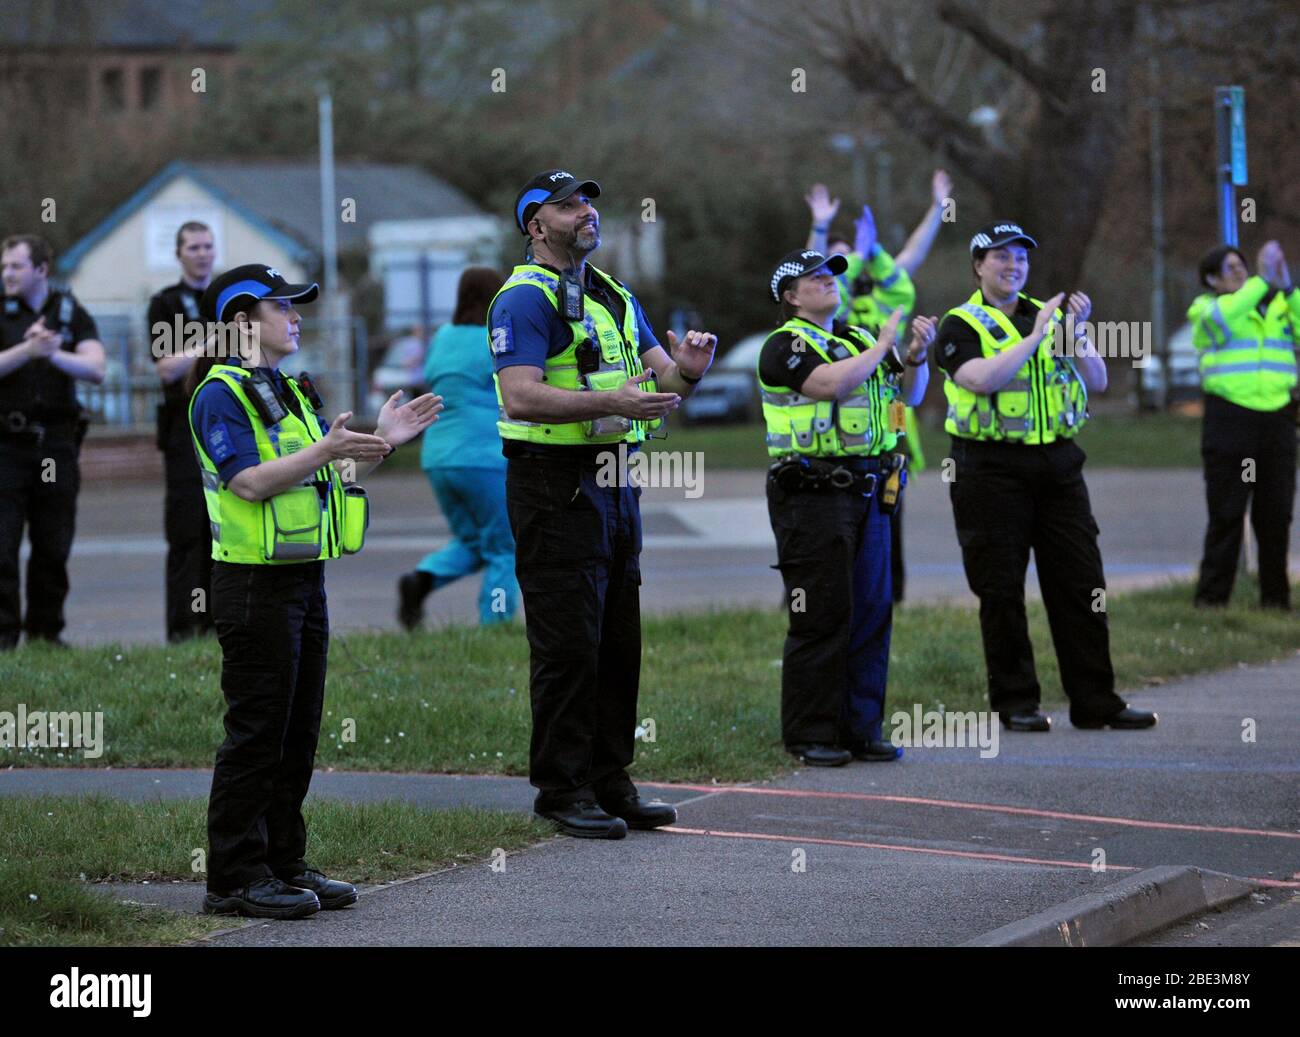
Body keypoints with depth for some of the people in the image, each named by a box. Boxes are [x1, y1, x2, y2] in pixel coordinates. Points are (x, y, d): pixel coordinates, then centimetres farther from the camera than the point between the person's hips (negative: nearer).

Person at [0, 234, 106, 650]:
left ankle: (46, 629, 12)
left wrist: (55, 354, -18)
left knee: (53, 546, 4)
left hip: (56, 444, 2)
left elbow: (96, 369, -4)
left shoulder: (71, 314, 8)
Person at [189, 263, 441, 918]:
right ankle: (235, 877, -2)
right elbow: (250, 481, -21)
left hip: (305, 580, 9)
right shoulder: (220, 394, -10)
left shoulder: (290, 394, 18)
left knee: (298, 733, 11)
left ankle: (283, 864, 18)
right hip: (255, 585, -9)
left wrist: (380, 443, 5)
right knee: (256, 732, -6)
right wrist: (325, 450, -28)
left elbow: (327, 476, 19)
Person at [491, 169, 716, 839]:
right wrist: (611, 403, -31)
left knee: (619, 644, 11)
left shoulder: (616, 298, 17)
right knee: (568, 645, -6)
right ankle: (562, 791, 1)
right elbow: (521, 396, -22)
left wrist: (685, 372, -9)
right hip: (556, 488, -8)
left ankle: (610, 782, 18)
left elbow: (661, 378, 16)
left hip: (616, 487, 8)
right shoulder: (525, 299, -10)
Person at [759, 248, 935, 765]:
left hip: (866, 493, 7)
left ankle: (861, 728, 14)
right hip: (811, 494, -7)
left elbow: (909, 393, 18)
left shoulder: (858, 339, 17)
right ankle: (810, 735, 0)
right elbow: (831, 382, -22)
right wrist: (884, 345, -13)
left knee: (871, 614, 7)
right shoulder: (785, 346, -6)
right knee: (821, 618, -6)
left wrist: (917, 355, -1)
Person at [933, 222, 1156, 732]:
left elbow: (1097, 382, 6)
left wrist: (1077, 331, -8)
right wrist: (1035, 335, -18)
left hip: (1057, 463, 5)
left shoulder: (1052, 316, 14)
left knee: (1081, 584, 3)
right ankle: (1015, 702, 8)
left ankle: (1095, 700, 7)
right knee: (1001, 590, 0)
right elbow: (982, 379, -20)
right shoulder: (961, 326, -1)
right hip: (991, 468, -4)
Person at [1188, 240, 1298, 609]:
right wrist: (1263, 281, -20)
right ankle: (1212, 596, -3)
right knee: (1226, 513, -5)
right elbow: (1221, 319, -20)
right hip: (1230, 417, -3)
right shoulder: (1205, 308, 4)